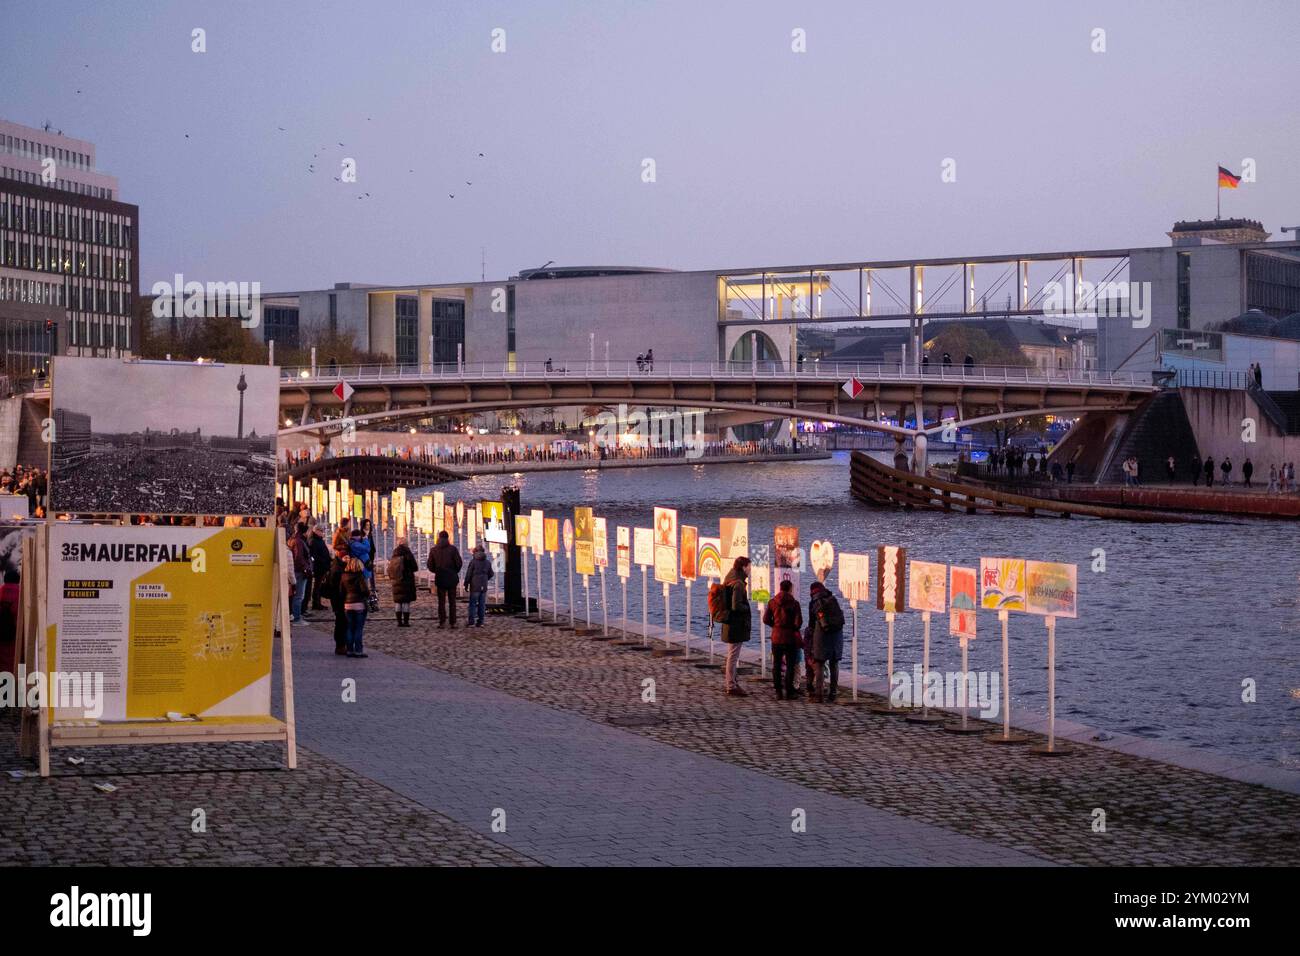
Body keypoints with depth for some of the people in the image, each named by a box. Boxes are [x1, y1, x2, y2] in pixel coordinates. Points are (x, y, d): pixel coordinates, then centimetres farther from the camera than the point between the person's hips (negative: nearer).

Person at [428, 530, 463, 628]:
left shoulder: (433, 550, -1)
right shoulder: (452, 549, -6)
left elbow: (430, 565, 2)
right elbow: (458, 563, -6)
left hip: (440, 578, 1)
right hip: (452, 578, -1)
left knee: (441, 601, 6)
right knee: (452, 601, 5)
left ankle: (442, 622, 0)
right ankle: (453, 622, 2)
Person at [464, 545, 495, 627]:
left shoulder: (473, 561, -8)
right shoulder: (488, 562, 7)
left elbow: (468, 574, -7)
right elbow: (491, 574, 15)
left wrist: (466, 584, 1)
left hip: (475, 586, -4)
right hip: (484, 586, 4)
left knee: (473, 604, -1)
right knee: (482, 604, 7)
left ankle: (472, 622, -5)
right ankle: (480, 622, 6)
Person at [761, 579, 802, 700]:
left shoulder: (772, 602, 0)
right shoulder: (794, 603, -10)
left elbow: (766, 619, -2)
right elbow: (798, 622, -13)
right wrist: (794, 628, 8)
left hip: (776, 637, 3)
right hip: (790, 637, -3)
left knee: (777, 665, 11)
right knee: (790, 665, 3)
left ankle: (778, 692, 9)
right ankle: (788, 692, 1)